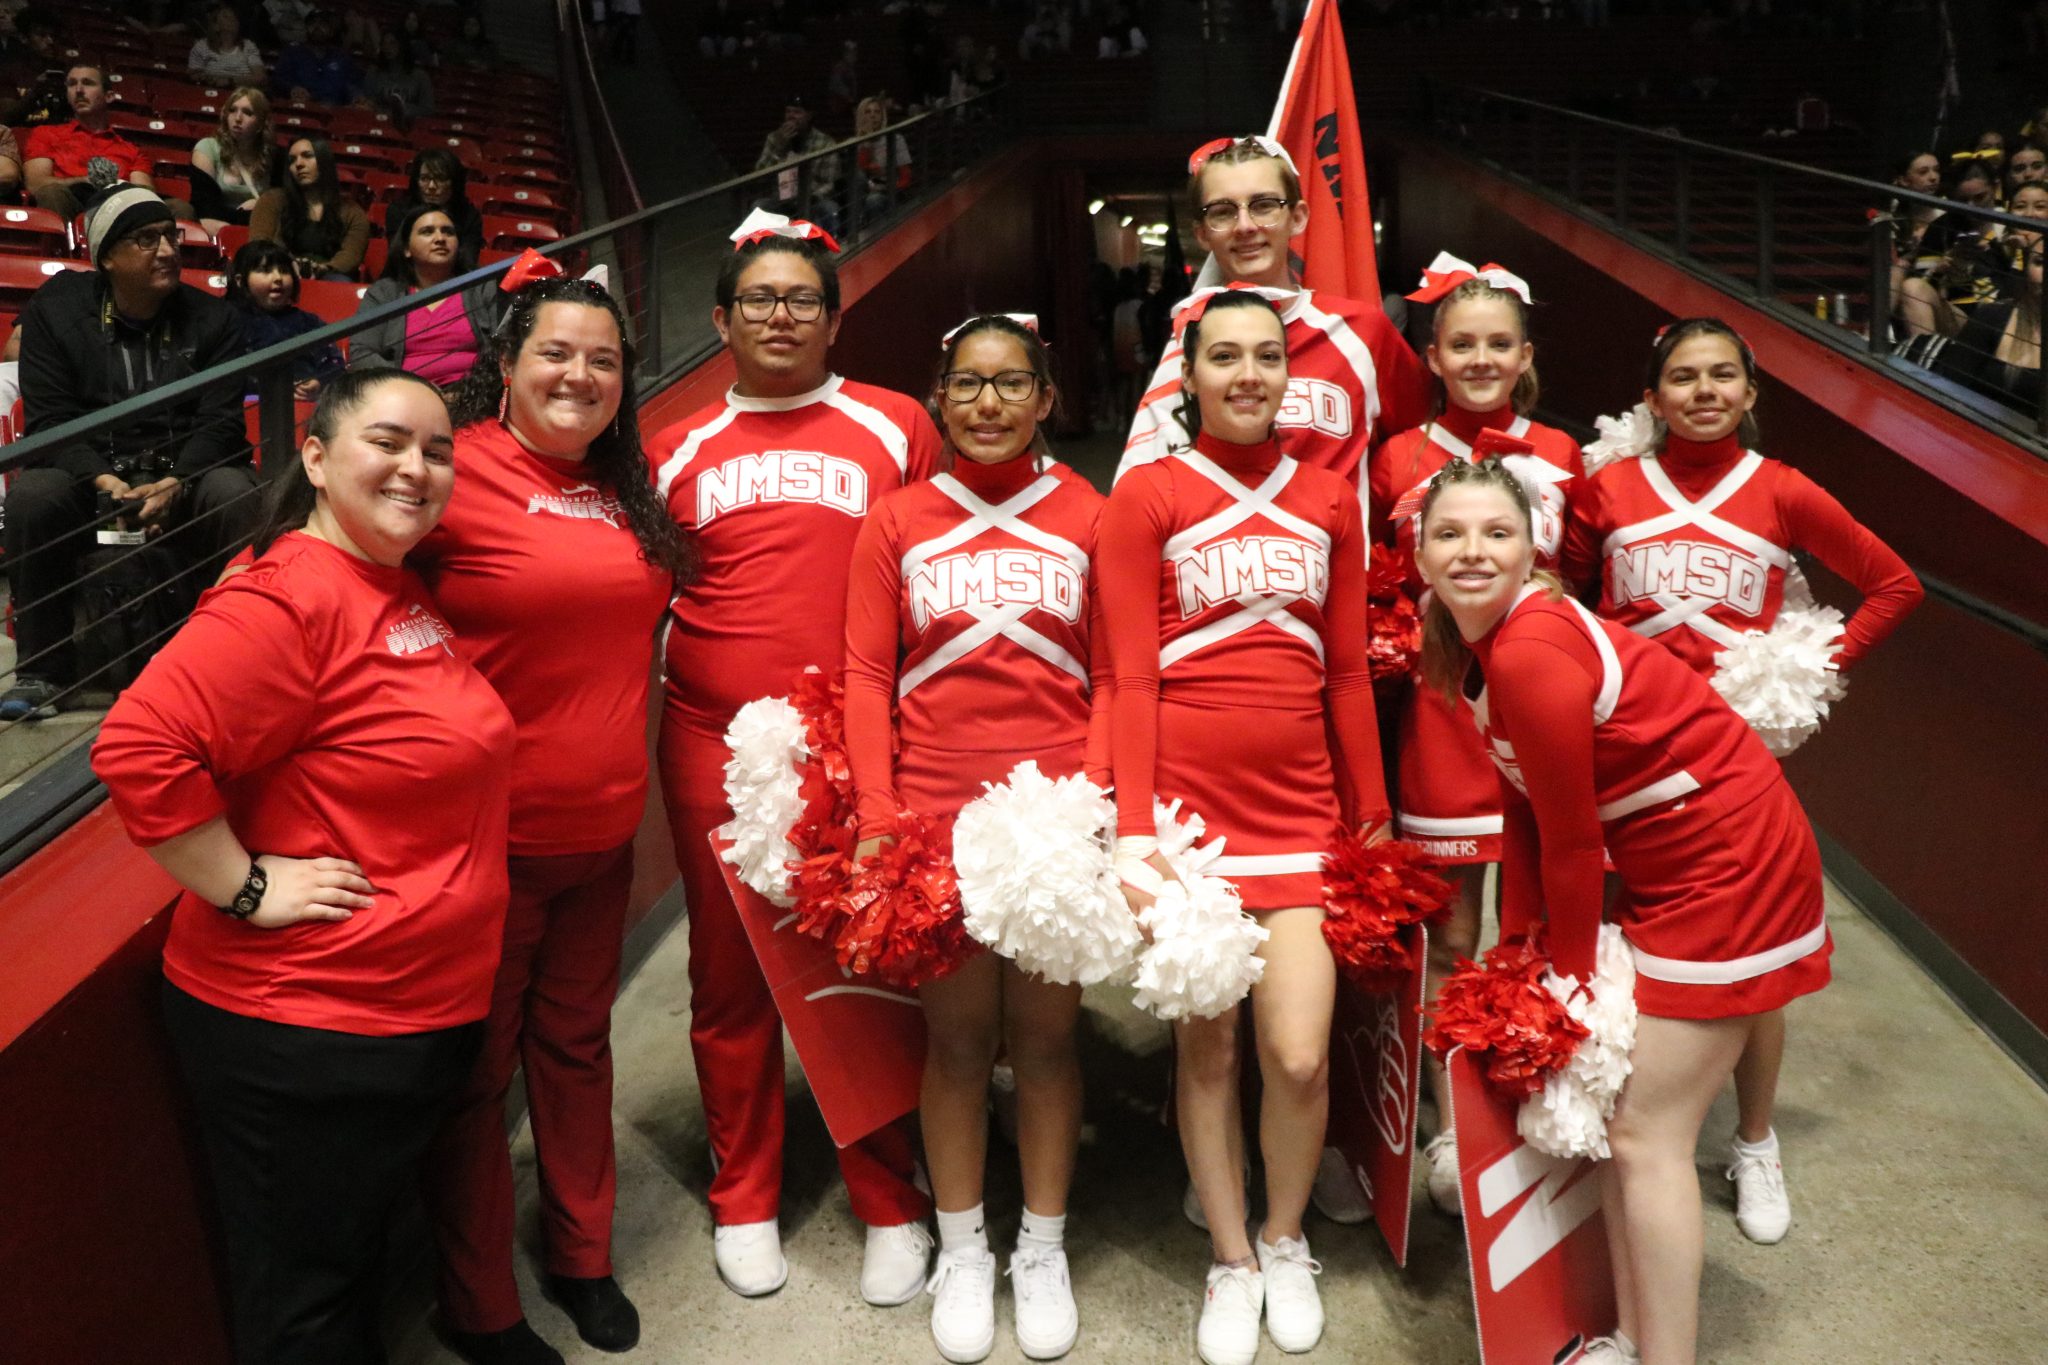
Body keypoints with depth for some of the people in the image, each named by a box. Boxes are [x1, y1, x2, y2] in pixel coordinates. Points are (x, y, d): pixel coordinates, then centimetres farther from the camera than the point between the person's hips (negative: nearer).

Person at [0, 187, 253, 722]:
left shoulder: (212, 318, 3)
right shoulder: (55, 310, 3)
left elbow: (220, 421, -4)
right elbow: (49, 419, -4)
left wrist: (174, 484, -23)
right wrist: (105, 482, -23)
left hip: (185, 471, 0)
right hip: (88, 471, 0)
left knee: (236, 493, -33)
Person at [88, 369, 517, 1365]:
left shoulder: (408, 592, 7)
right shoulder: (286, 600, -21)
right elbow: (140, 748, -30)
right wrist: (248, 889, -22)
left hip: (420, 1011, 9)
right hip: (301, 1028, -9)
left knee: (360, 1267, 26)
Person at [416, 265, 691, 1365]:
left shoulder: (621, 488, 8)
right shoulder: (462, 469, -14)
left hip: (604, 828, 7)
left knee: (576, 1041, 20)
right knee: (476, 1068, 9)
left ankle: (582, 1255, 40)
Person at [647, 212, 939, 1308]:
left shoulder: (894, 427, 5)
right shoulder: (678, 450, 11)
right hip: (714, 741, 2)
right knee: (730, 973, 11)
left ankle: (890, 1204, 23)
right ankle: (744, 1198, 30)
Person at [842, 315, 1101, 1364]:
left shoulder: (1086, 518, 4)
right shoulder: (897, 520, 5)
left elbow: (1112, 678, 4)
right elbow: (866, 676, 3)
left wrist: (1096, 802, -8)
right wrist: (876, 821, -5)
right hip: (934, 815, 0)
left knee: (1045, 1033, 8)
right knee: (956, 1035, 9)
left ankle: (1044, 1248, 27)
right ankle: (962, 1249, 27)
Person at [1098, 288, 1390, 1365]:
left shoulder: (1328, 496, 10)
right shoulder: (1147, 495, 0)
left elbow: (1347, 670, 13)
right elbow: (1130, 677, -3)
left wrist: (1372, 814, 12)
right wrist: (1132, 833, -10)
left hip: (1299, 806, 2)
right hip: (1187, 800, -2)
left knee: (1299, 1056, -3)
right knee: (1205, 1047, 6)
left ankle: (1286, 1241, 25)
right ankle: (1232, 1263, 27)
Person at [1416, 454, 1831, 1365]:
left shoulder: (1532, 655, -26)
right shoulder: (1477, 646, 2)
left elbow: (1569, 845, -20)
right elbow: (1523, 812, 8)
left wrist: (1570, 982, -9)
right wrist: (1516, 952, 8)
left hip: (1730, 870, -9)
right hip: (1666, 871, 9)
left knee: (1645, 1134, -3)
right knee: (1618, 1108, 12)